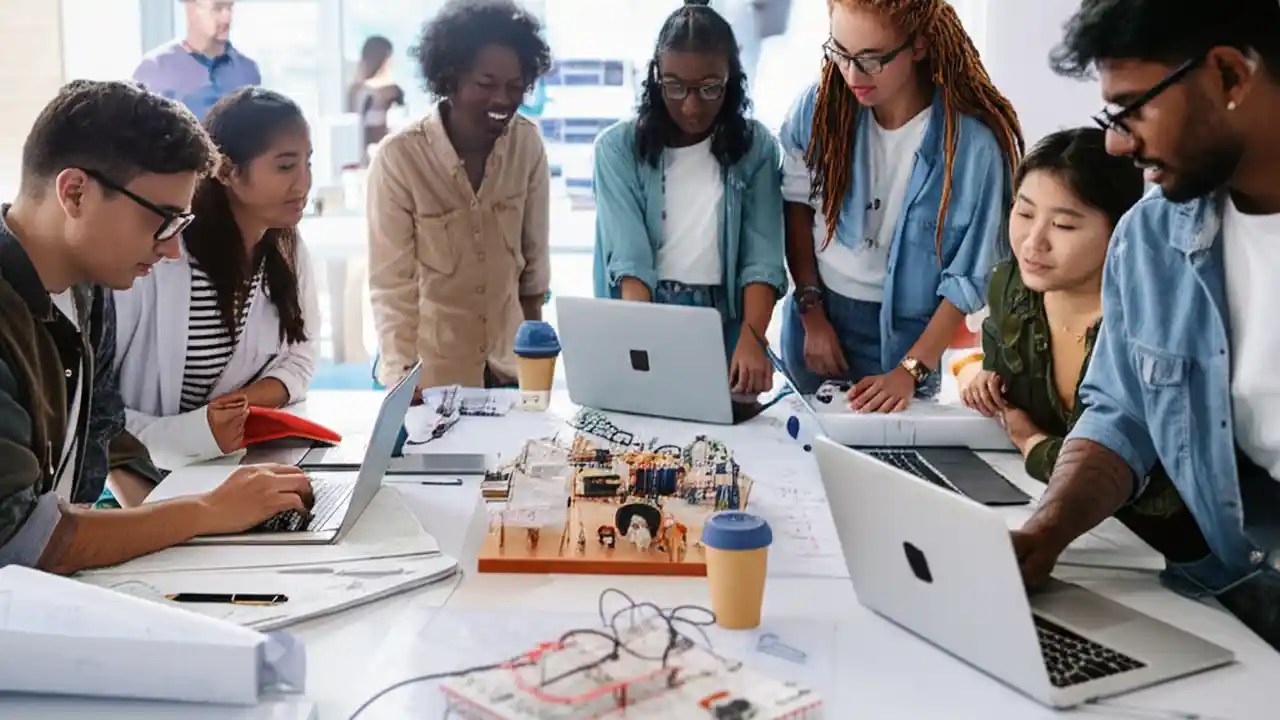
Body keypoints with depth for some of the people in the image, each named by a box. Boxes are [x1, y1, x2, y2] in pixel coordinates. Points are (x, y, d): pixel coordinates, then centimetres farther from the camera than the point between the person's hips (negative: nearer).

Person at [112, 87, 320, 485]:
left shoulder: (287, 251, 1)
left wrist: (246, 401, -12)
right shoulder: (154, 255, -23)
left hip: (236, 466, 5)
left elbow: (300, 360, 8)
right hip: (148, 479, -4)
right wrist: (185, 435, -35)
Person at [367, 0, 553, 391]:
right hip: (429, 368, -3)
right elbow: (391, 284, -16)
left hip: (508, 363, 3)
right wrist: (403, 380, -24)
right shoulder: (399, 156, -18)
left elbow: (535, 261, 2)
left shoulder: (528, 144, -8)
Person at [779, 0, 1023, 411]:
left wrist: (911, 371, -20)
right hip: (814, 318, 3)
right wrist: (811, 311, -8)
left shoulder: (973, 142, -19)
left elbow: (967, 279, -14)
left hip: (902, 333, -3)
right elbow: (797, 204, 0)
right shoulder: (820, 106, -10)